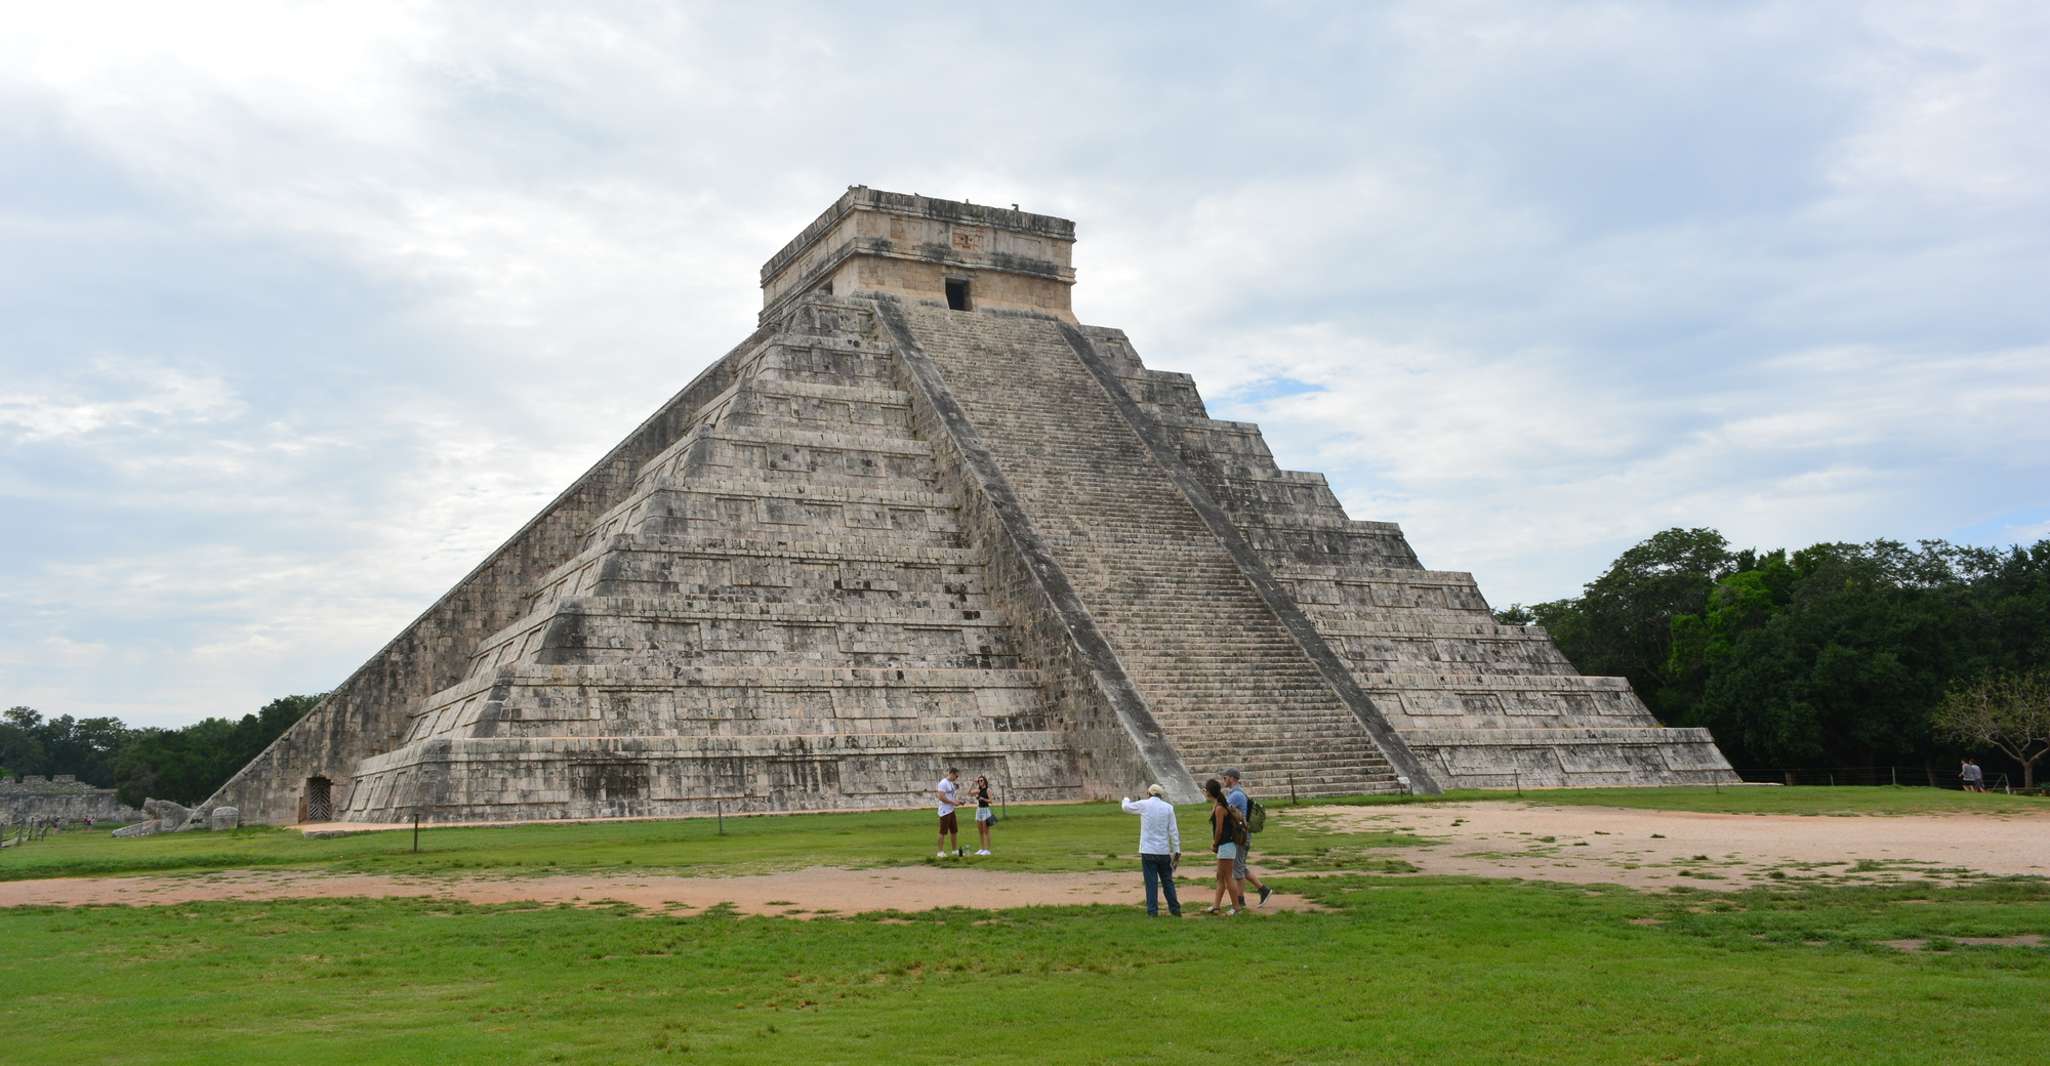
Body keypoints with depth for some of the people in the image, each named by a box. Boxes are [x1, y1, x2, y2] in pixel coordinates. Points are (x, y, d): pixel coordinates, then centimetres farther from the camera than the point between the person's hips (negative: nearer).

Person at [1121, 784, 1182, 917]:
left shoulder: (1144, 805, -4)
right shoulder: (1168, 807, 0)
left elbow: (1127, 808, 15)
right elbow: (1173, 831, 0)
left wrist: (1126, 800, 38)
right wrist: (1177, 851, 4)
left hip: (1148, 851, -2)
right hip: (1164, 851, 2)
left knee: (1151, 882, 1)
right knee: (1167, 881, 12)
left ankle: (1152, 911, -1)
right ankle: (1175, 909, 15)